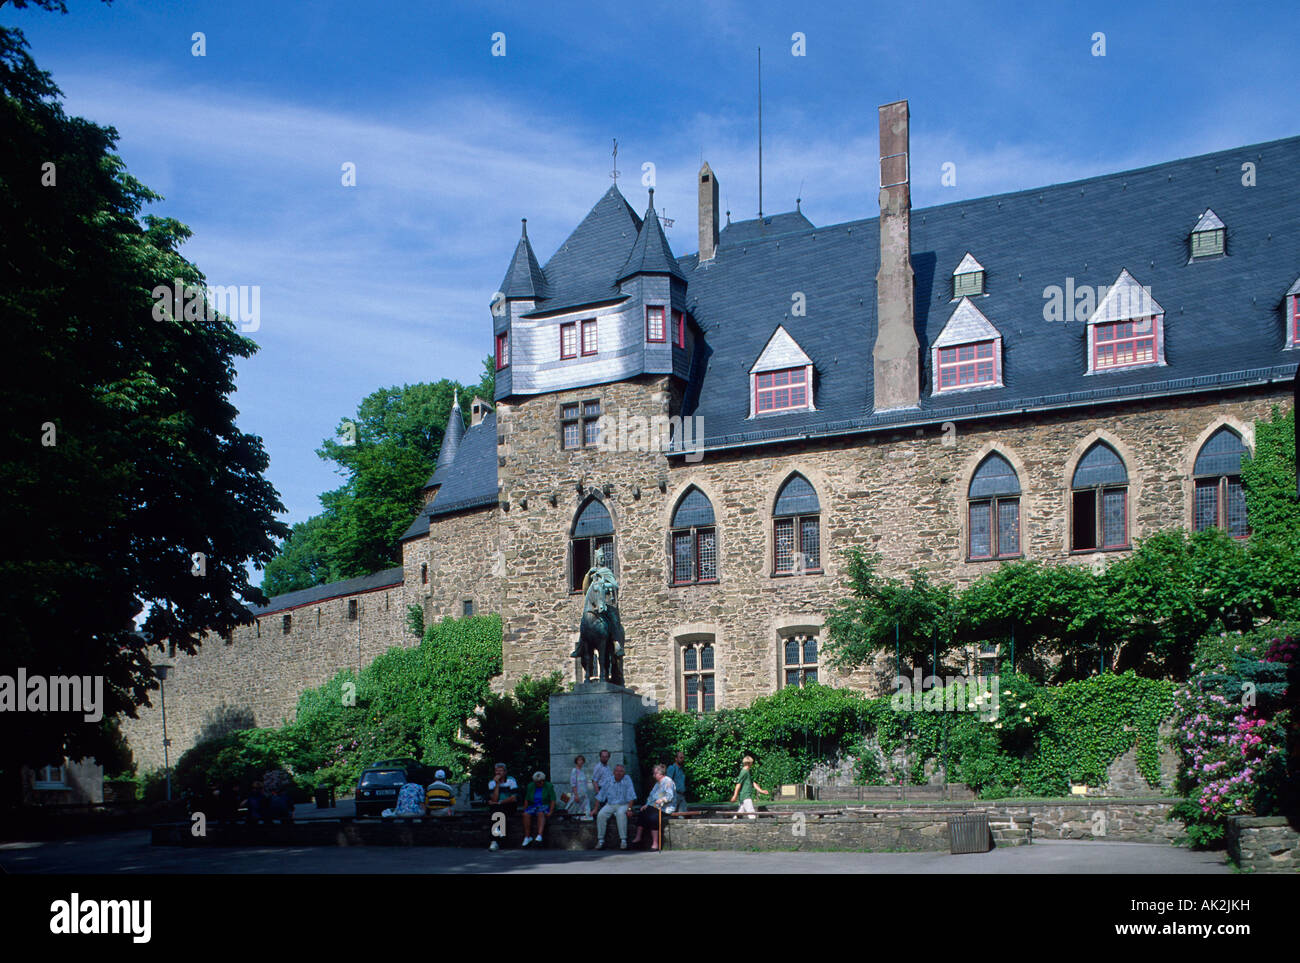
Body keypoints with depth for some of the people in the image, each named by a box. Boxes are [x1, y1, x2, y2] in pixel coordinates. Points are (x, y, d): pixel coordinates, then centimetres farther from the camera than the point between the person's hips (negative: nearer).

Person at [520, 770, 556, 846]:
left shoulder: (549, 786, -1)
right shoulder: (530, 787, 8)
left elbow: (553, 800, -6)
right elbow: (527, 800, 9)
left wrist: (550, 812, -18)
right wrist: (524, 810, -5)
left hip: (545, 806, -3)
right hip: (533, 806, 3)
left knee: (541, 813, -37)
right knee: (526, 814, -29)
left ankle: (539, 836, -53)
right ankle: (527, 837, -27)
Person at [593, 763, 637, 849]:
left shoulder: (627, 779, -4)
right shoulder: (609, 780, 3)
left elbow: (631, 796, -8)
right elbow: (600, 796, 8)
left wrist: (629, 809, -18)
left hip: (623, 804, -3)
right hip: (610, 805, 3)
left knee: (621, 814, -35)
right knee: (601, 815, -25)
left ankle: (623, 840, -30)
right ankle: (600, 840, -15)